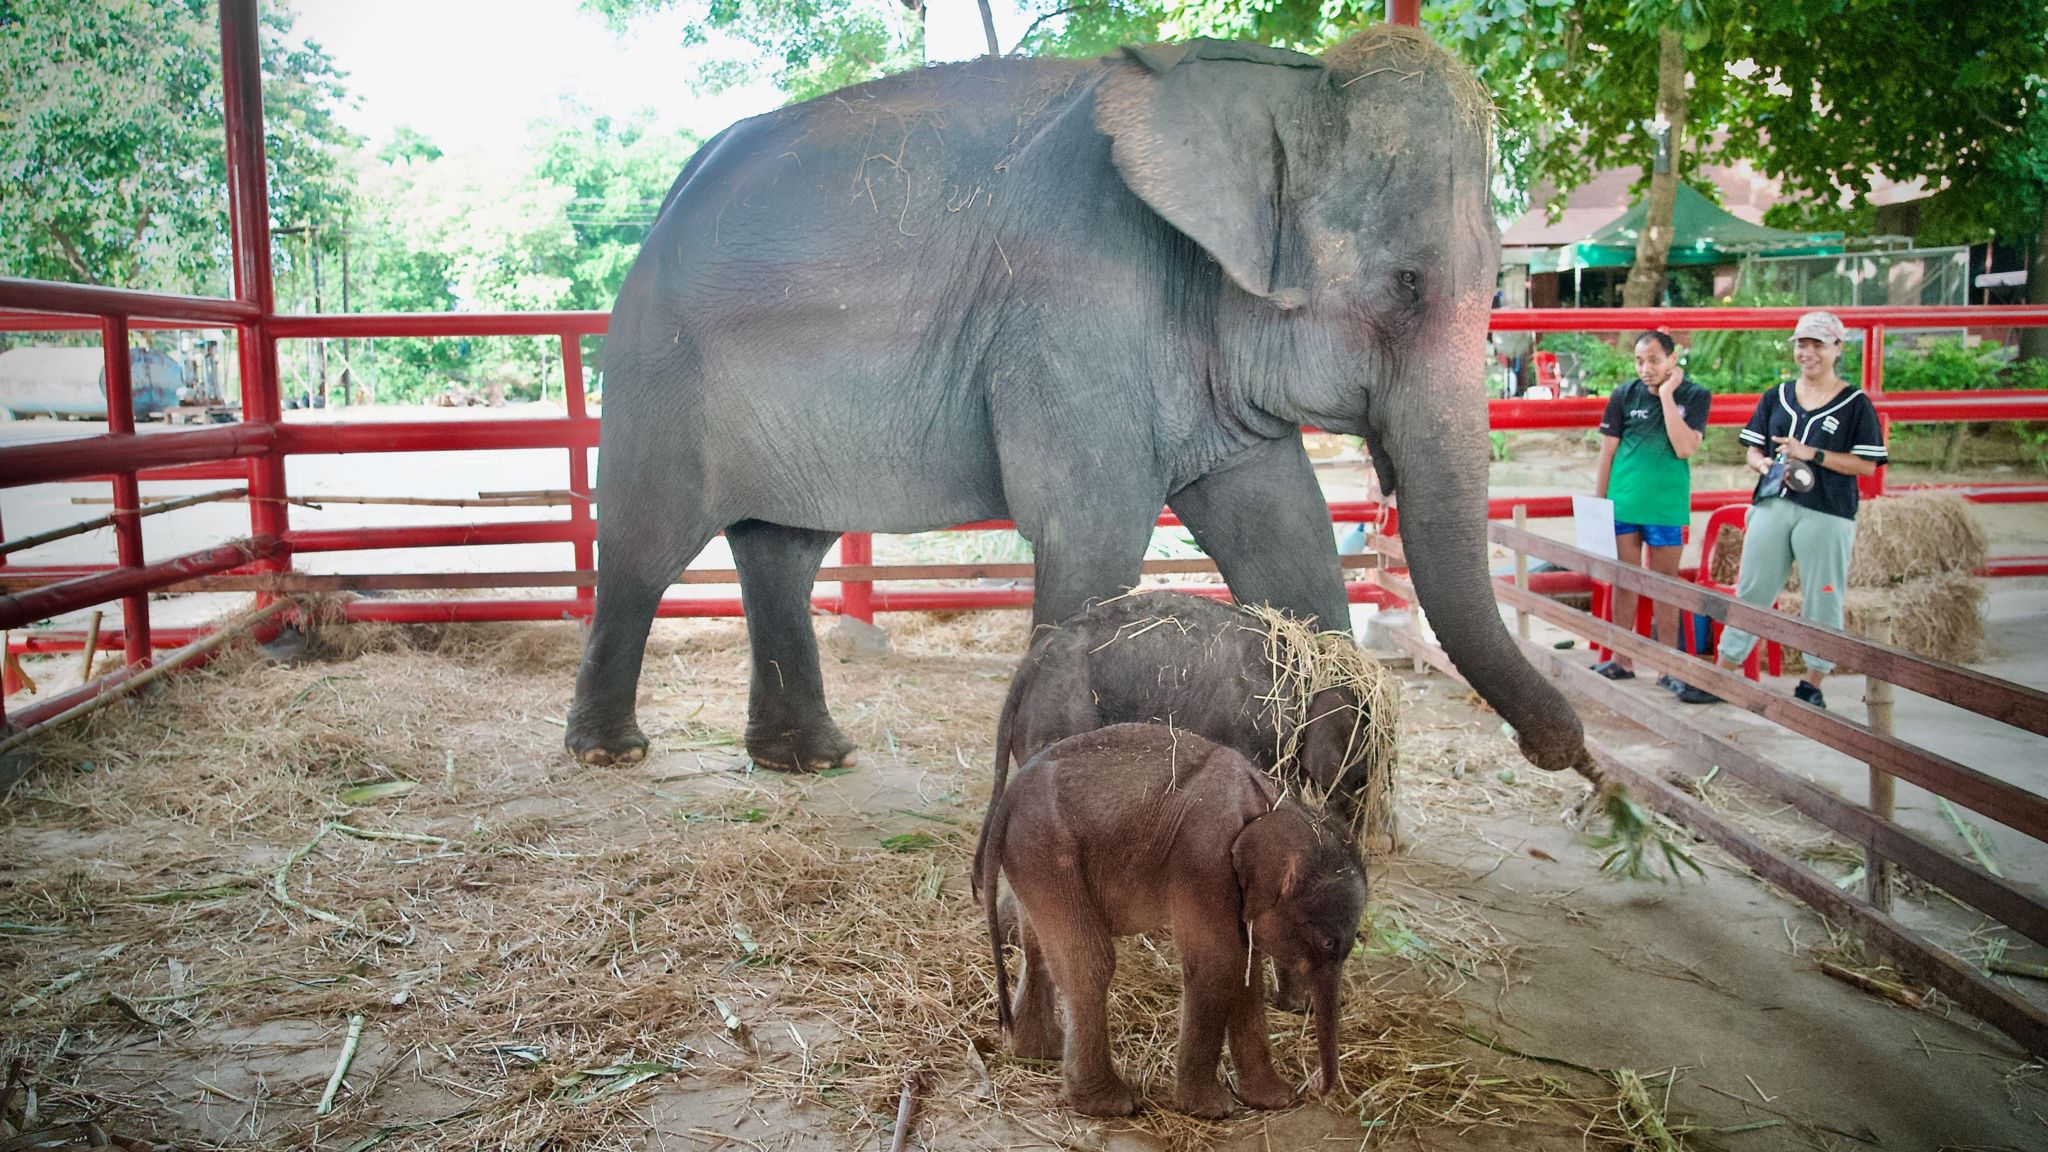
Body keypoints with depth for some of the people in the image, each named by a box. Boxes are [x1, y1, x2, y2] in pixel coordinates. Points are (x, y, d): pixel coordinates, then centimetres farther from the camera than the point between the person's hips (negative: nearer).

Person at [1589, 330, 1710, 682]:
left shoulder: (1695, 396, -2)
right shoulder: (1624, 395, 2)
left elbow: (1684, 448, -15)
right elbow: (1607, 452, 5)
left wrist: (1666, 396, -15)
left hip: (1666, 508, -2)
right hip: (1621, 505, 2)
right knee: (1623, 583, 8)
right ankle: (1622, 661, 18)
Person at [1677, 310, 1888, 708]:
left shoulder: (1856, 404, 0)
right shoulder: (1776, 398, 13)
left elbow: (1867, 464, -4)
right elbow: (1754, 449, 15)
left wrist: (1812, 454, -14)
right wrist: (1763, 463, -8)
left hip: (1827, 515, -3)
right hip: (1772, 507, 4)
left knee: (1822, 601, 2)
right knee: (1750, 593, 5)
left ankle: (1812, 685, 14)